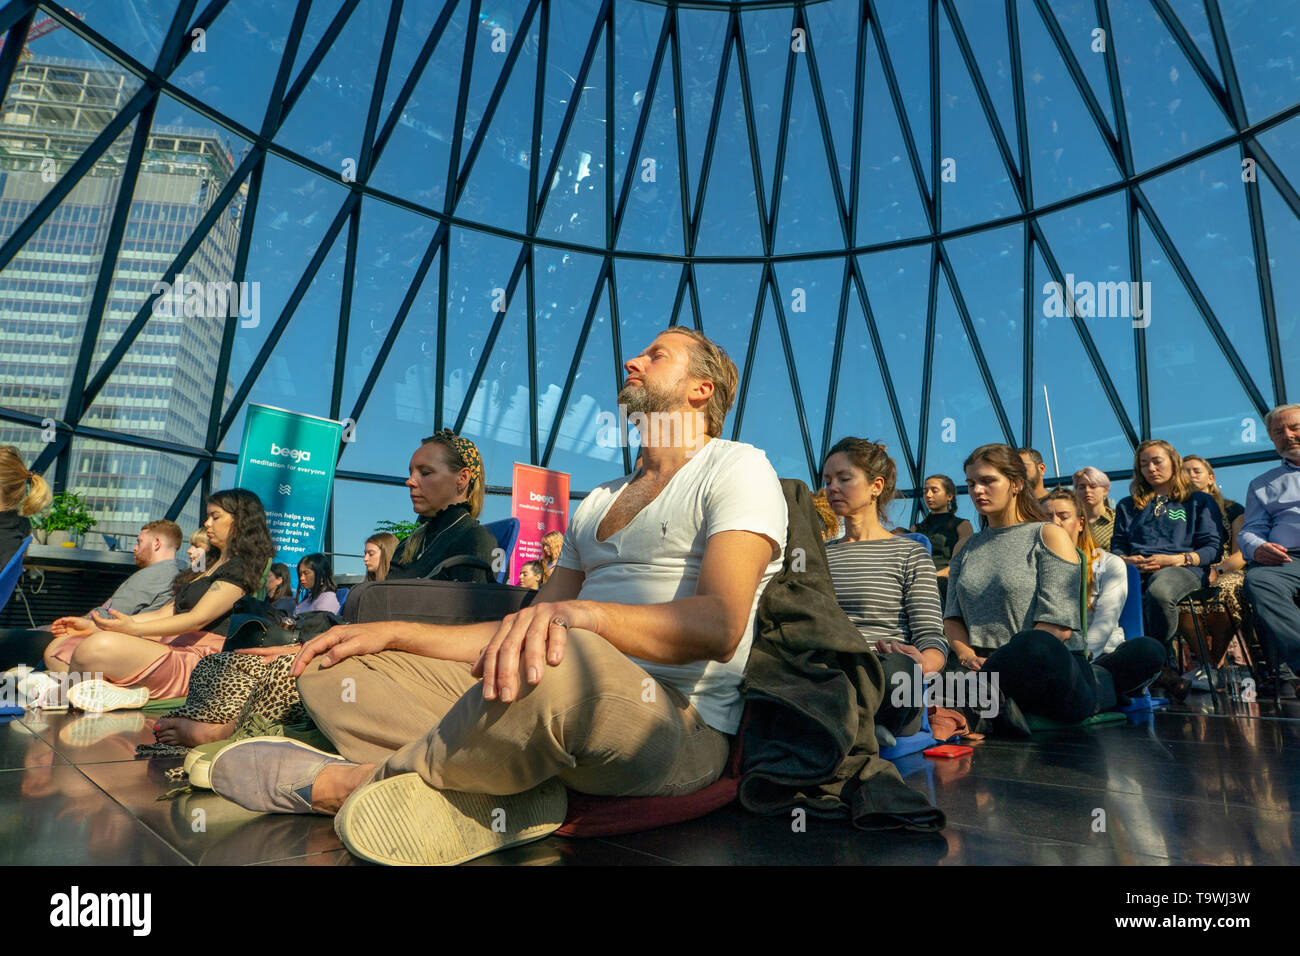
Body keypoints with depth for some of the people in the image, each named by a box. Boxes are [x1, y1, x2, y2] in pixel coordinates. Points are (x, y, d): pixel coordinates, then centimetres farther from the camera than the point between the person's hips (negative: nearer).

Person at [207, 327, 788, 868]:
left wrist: (579, 613, -34)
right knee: (331, 672, 2)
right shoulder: (599, 502, 24)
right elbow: (520, 633, 20)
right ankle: (517, 793, -21)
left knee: (560, 659, -42)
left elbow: (718, 625, -18)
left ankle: (343, 784, -14)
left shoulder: (736, 466, 0)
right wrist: (391, 633, 10)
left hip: (682, 725, -7)